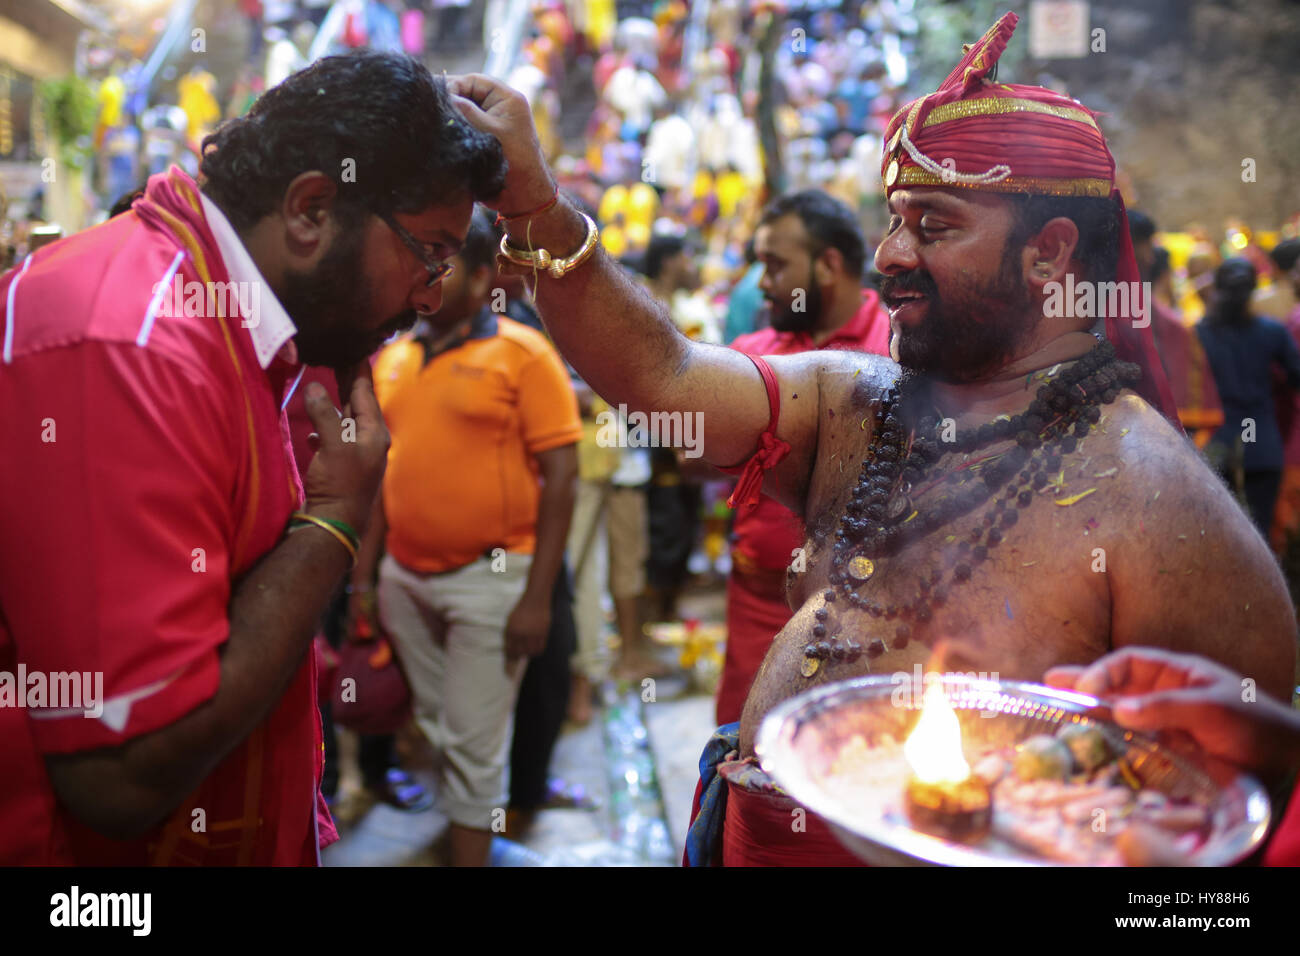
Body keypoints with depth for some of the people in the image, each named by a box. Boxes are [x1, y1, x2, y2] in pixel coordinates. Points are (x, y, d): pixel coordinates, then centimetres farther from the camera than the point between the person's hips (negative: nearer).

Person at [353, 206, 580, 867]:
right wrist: (363, 576, 10)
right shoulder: (394, 357, 8)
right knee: (438, 731, 17)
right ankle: (460, 827, 36)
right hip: (404, 577, 6)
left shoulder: (522, 354, -9)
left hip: (489, 577, -5)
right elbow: (381, 471, 14)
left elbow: (560, 477, -12)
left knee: (473, 743, 2)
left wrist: (537, 597, -15)